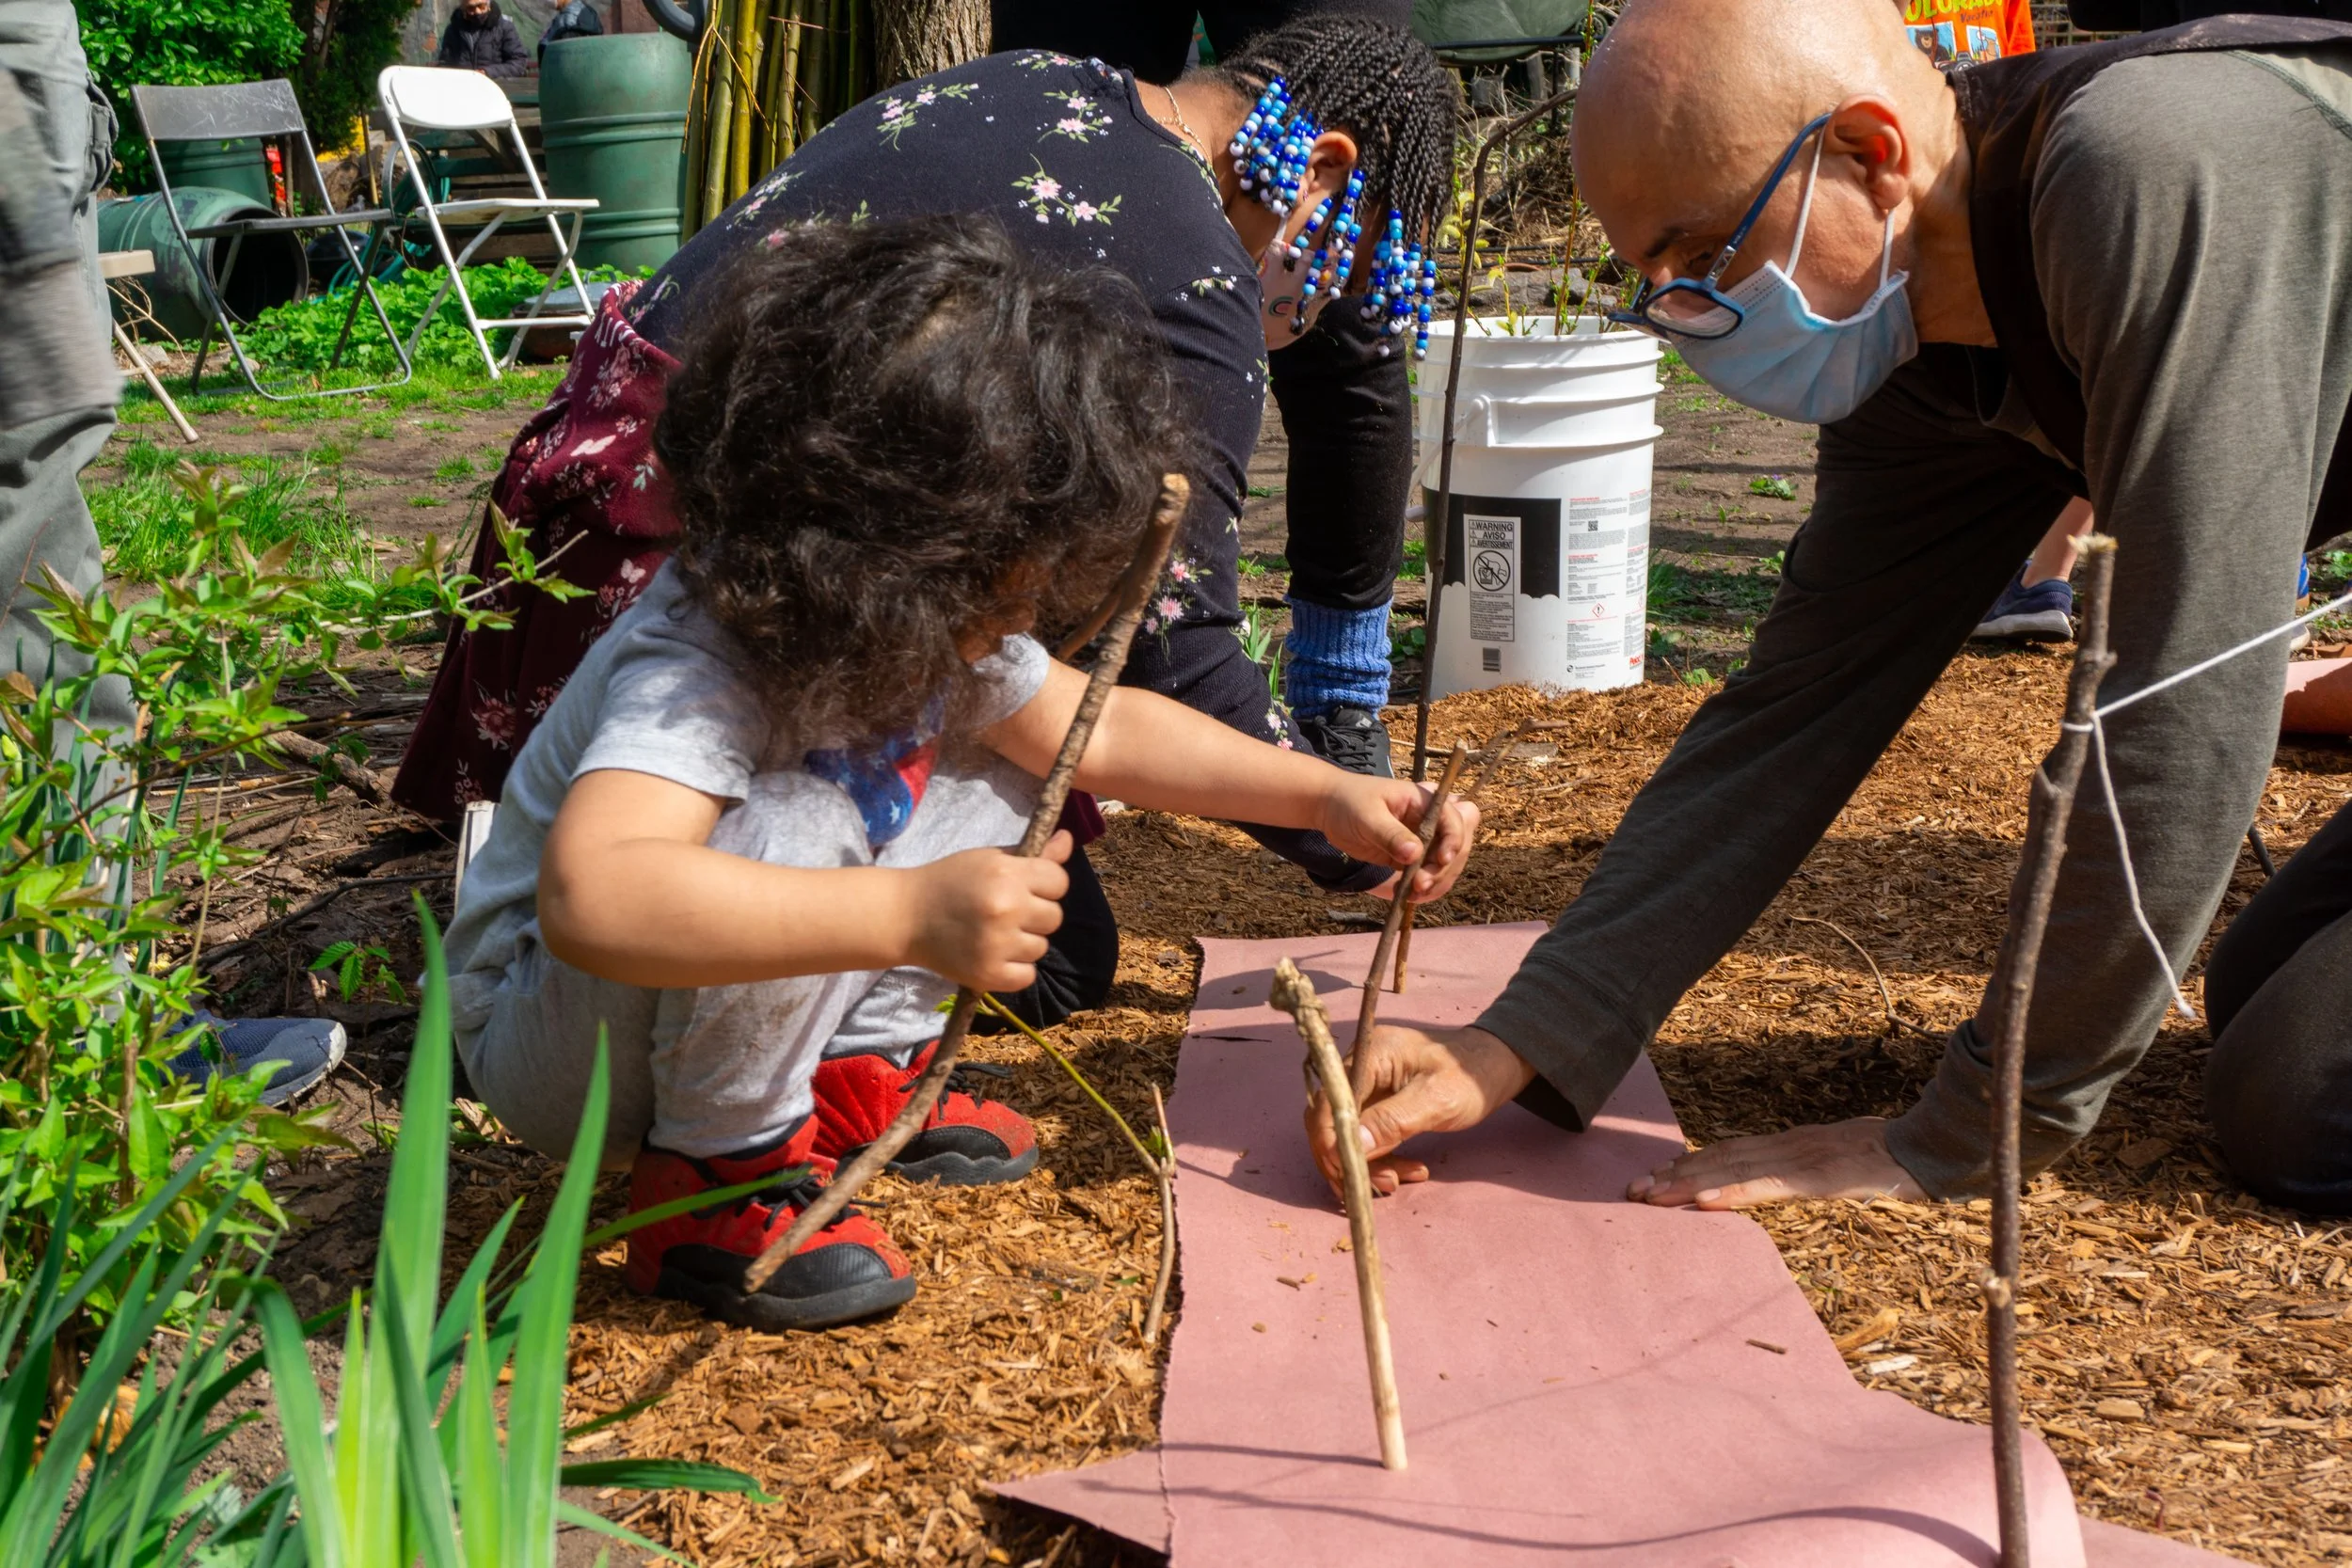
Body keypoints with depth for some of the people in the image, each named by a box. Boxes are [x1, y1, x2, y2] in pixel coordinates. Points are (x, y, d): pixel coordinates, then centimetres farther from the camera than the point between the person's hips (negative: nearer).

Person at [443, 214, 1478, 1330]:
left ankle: (857, 1071, 8)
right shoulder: (697, 671, -36)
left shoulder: (932, 626, -7)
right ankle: (718, 1173, -15)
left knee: (997, 774, 2)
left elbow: (1100, 731, 7)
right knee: (791, 829, -37)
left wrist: (1327, 796, -1)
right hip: (549, 1026, -8)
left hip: (767, 1003, 8)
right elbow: (591, 894, -53)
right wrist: (909, 915, -59)